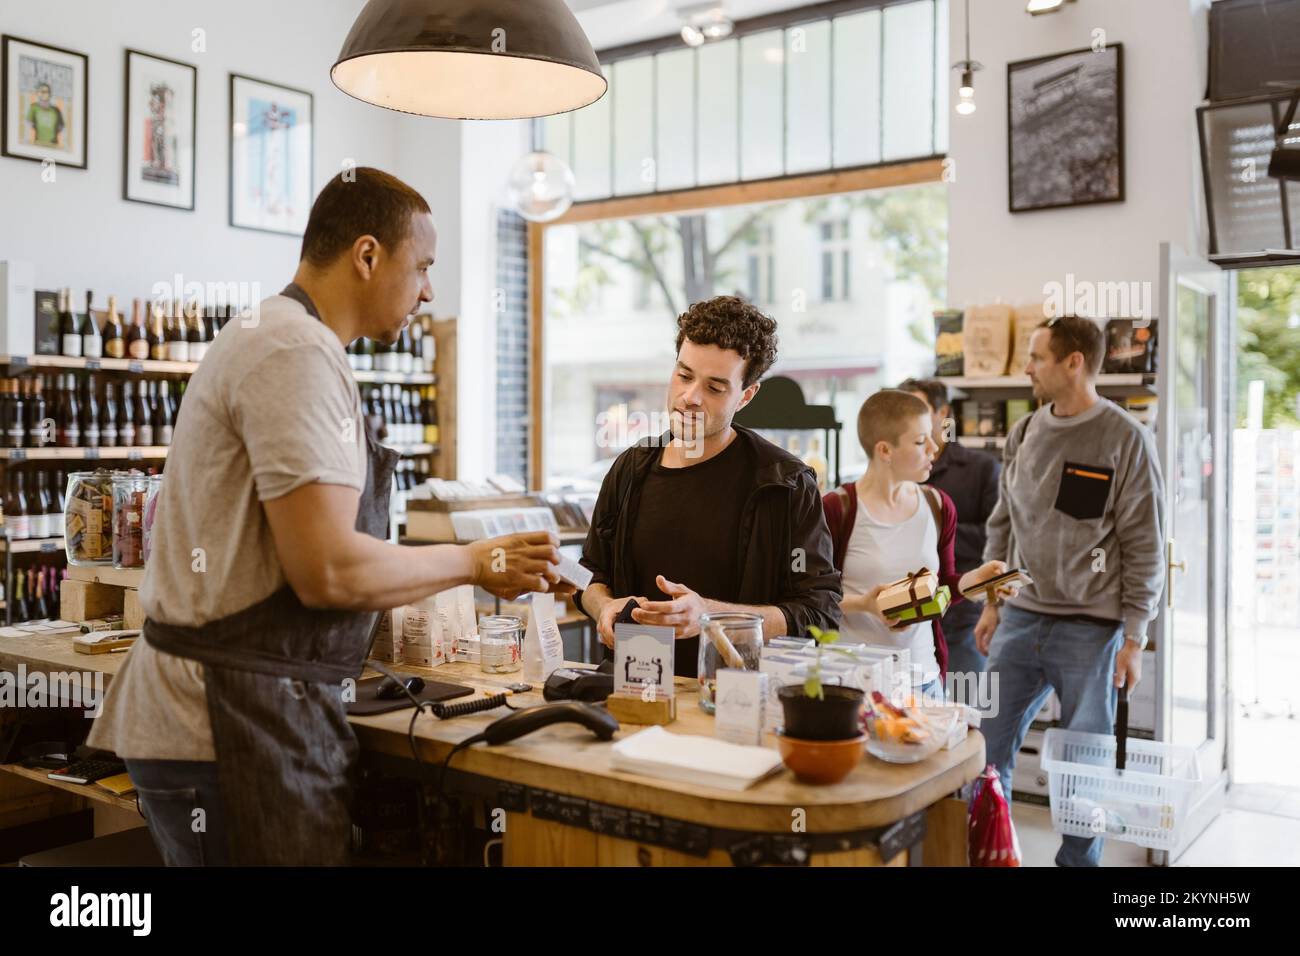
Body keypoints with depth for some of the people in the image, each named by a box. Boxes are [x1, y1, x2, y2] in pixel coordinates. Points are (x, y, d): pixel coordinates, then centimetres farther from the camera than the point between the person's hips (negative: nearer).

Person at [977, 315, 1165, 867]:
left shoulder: (1124, 439, -8)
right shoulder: (1023, 434, 7)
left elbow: (1144, 547, -7)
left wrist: (1134, 639, -9)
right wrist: (992, 604, 13)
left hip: (1091, 629, -4)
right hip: (1020, 622, 5)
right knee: (988, 747, 6)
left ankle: (1078, 860, 25)